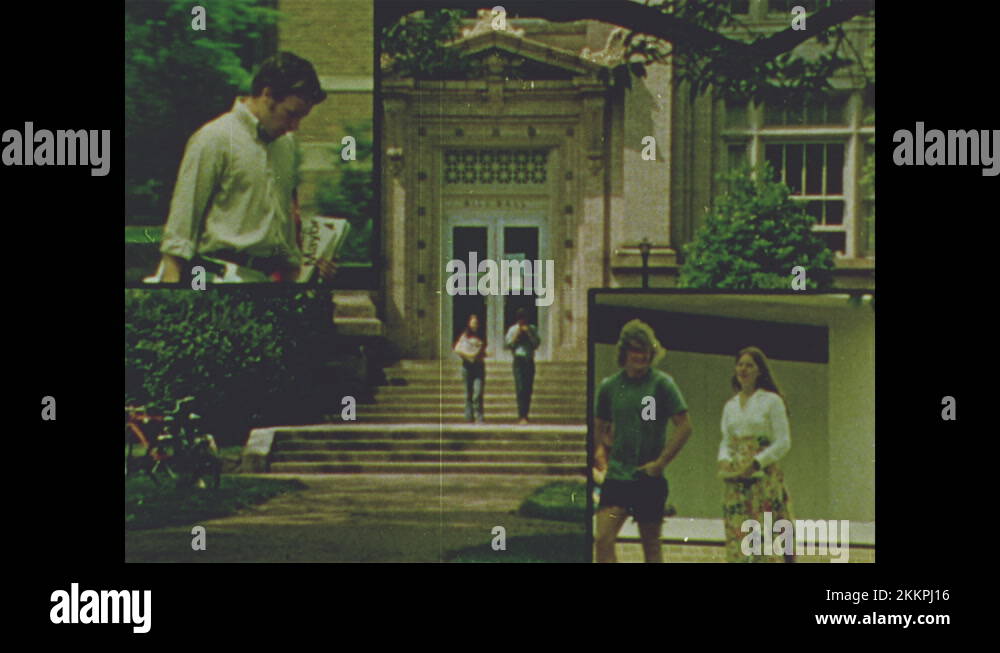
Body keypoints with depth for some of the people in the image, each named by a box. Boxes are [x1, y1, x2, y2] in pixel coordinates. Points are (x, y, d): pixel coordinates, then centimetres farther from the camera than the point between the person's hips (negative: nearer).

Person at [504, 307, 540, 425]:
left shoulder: (532, 329, 11)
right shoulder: (513, 329, 7)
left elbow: (537, 343, 1)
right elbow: (507, 344, 2)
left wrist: (529, 333, -8)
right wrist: (516, 336, -7)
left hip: (530, 361, 3)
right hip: (519, 359, -3)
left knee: (528, 389, 1)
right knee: (520, 389, -13)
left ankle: (524, 416, 8)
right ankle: (521, 416, -16)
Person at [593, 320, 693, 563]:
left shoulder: (661, 383, -4)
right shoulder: (609, 386, 6)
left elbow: (685, 426, -6)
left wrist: (660, 462, -9)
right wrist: (603, 453, 7)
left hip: (649, 479, -2)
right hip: (616, 477, 3)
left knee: (651, 544, 7)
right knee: (603, 538, -11)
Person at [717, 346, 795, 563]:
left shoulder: (771, 401, 0)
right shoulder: (730, 405, 15)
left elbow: (783, 443, -5)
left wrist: (756, 463, -16)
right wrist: (724, 459, -5)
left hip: (765, 478, -5)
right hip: (735, 481, 5)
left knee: (767, 536, -10)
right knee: (737, 536, -2)